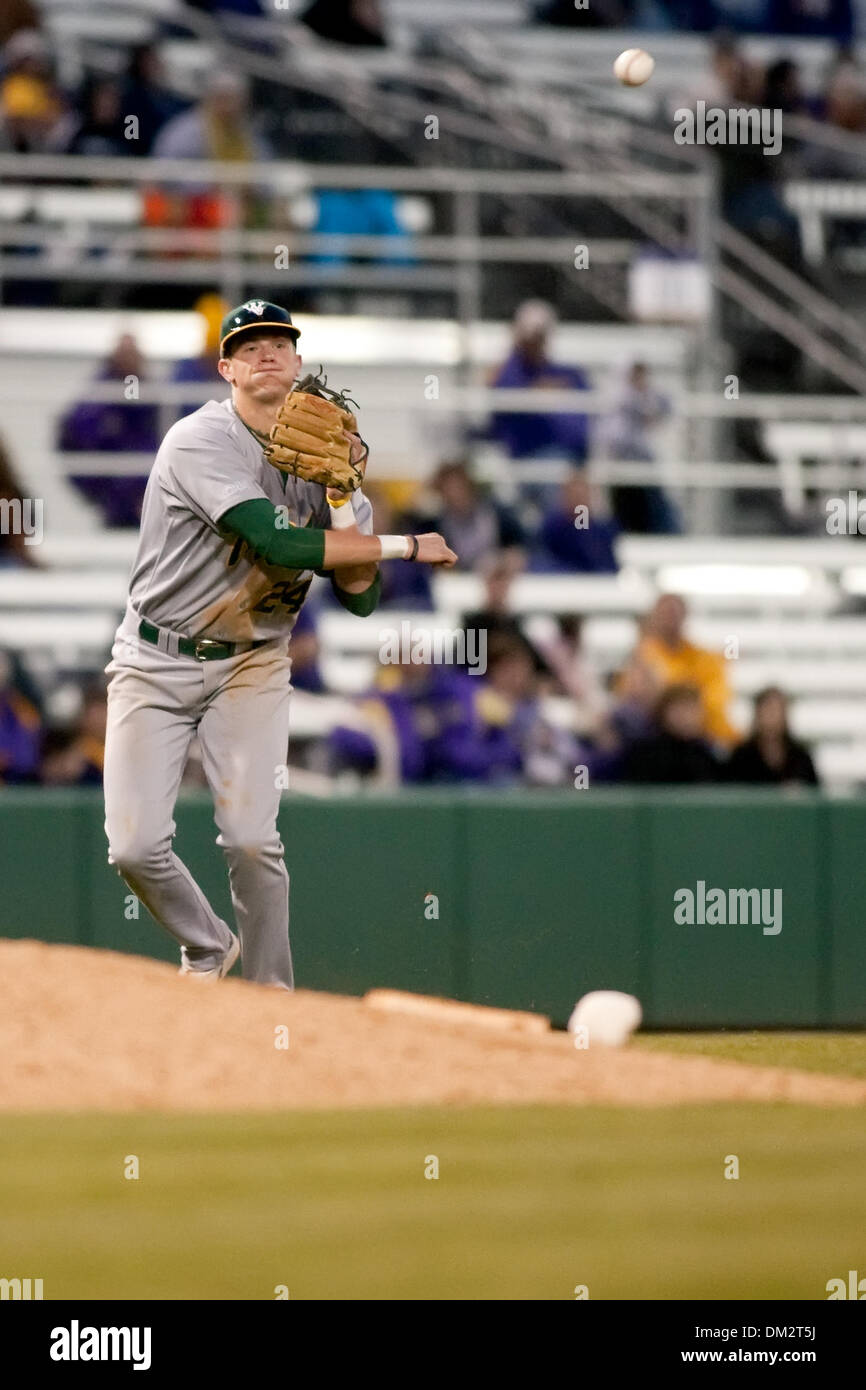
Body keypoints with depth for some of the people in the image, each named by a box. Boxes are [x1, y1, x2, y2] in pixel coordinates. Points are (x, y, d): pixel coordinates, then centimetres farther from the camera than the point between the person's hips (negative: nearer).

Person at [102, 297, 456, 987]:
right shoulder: (201, 441, -17)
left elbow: (360, 597, -5)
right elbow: (282, 546, -28)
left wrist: (342, 496, -17)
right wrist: (407, 546, -20)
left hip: (251, 667, 3)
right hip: (157, 662, -3)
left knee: (251, 838, -14)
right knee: (135, 846, -9)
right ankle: (209, 950, 19)